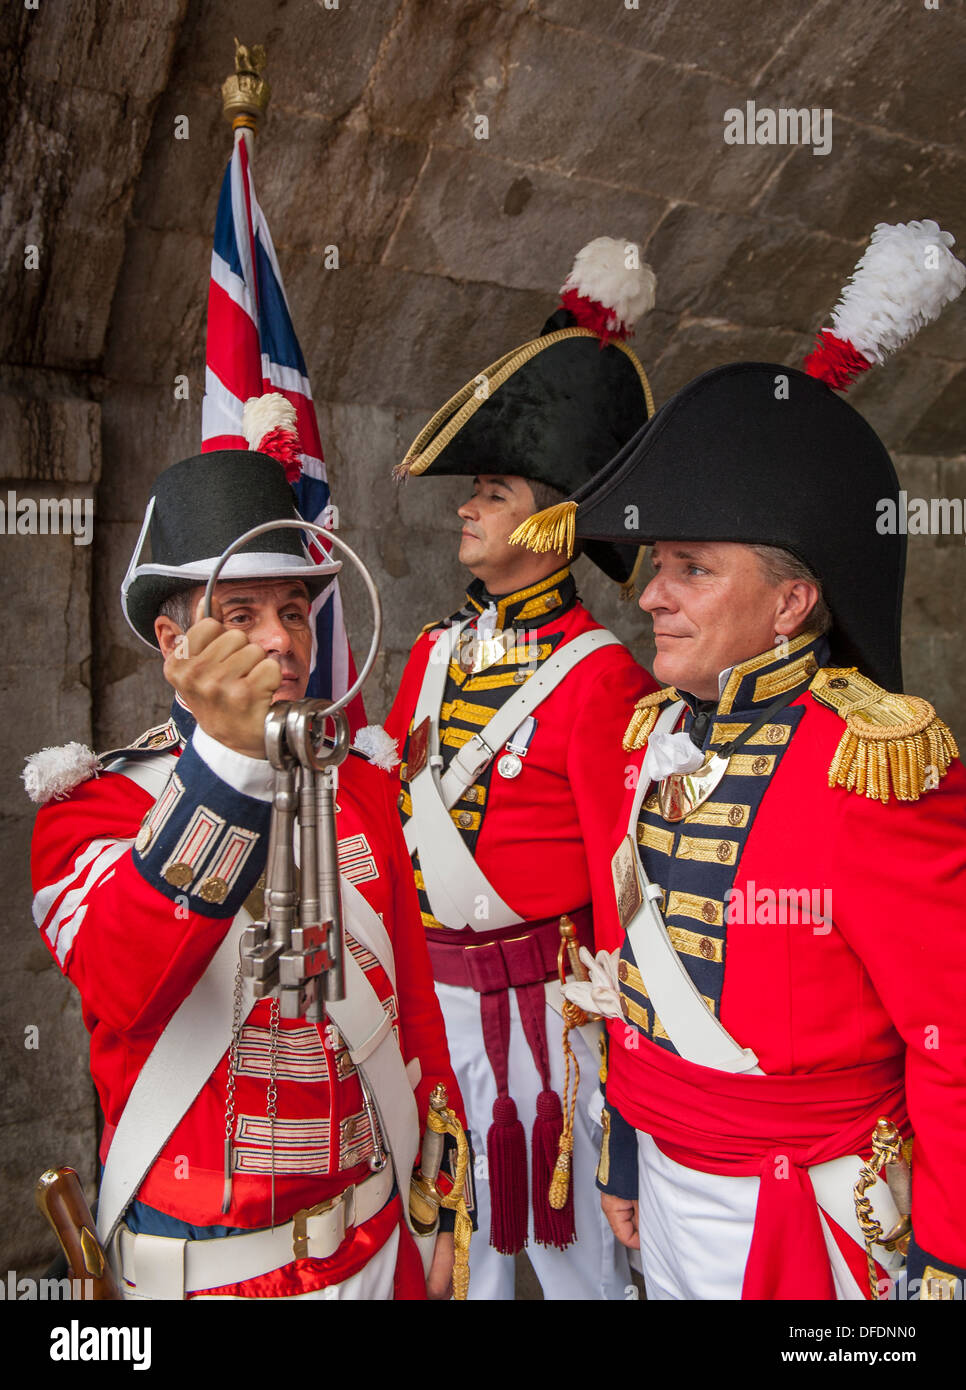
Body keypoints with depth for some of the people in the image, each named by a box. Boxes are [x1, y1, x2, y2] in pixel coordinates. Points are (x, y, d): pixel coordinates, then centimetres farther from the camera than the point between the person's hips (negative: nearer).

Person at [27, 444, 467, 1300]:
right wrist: (227, 757, -44)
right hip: (206, 1267, -3)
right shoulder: (96, 805, -14)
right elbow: (117, 985, -34)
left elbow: (416, 1005, 2)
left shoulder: (362, 788, -1)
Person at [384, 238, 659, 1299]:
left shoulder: (597, 675, -16)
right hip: (423, 985, 6)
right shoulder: (436, 650, 4)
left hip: (535, 997, -6)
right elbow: (383, 801, 12)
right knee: (456, 1242, 24)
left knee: (570, 1244, 15)